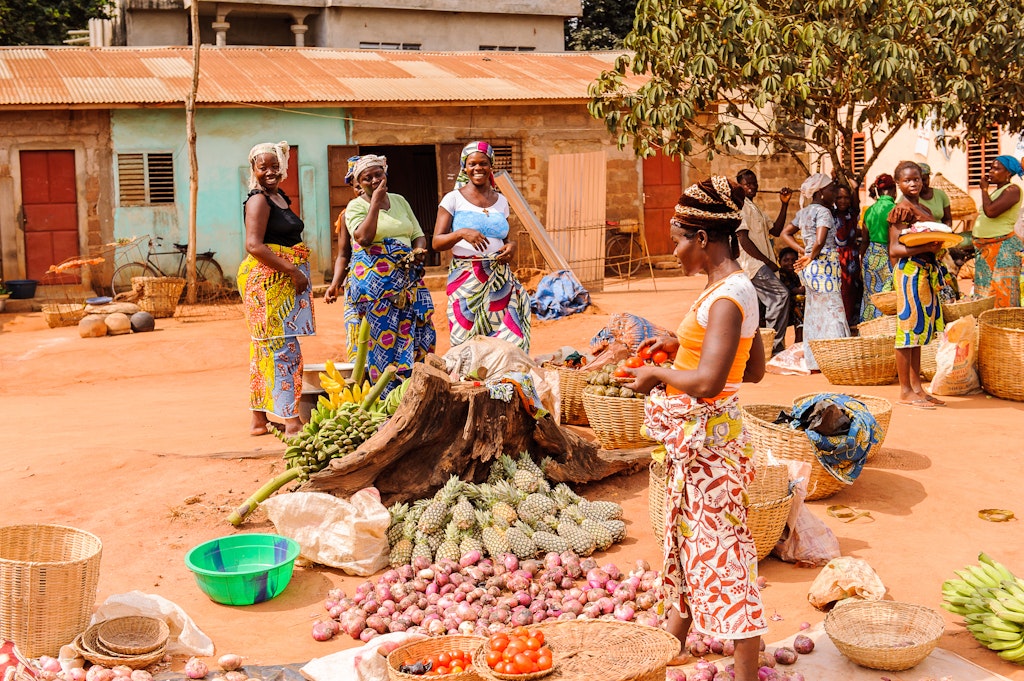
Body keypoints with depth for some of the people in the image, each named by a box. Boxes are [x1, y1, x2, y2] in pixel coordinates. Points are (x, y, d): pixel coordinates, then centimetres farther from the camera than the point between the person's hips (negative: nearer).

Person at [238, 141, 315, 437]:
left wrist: (298, 273, 16)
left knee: (266, 348, 12)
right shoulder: (258, 200, -11)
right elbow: (254, 246, -21)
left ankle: (260, 419, 19)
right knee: (284, 348, -11)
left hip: (285, 281, 9)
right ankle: (291, 422, -10)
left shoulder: (280, 196, 17)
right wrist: (293, 271, -20)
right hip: (268, 279, -9)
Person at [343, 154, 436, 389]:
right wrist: (375, 202, -15)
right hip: (373, 284, -5)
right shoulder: (355, 207, 0)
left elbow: (418, 234, 17)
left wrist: (419, 250, -6)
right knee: (380, 337, -5)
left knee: (413, 335, 2)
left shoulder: (399, 201, 15)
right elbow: (364, 238, -18)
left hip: (408, 281, 5)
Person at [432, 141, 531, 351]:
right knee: (467, 341, -7)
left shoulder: (501, 201, 13)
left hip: (500, 278, 3)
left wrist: (511, 246, -1)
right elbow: (437, 242, -3)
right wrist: (462, 233, -21)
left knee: (509, 341, -6)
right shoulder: (453, 199, 2)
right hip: (466, 277, -3)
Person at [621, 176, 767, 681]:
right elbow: (754, 370, 14)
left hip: (706, 439, -10)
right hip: (695, 437, 10)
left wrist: (658, 374, -13)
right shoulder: (736, 288, 8)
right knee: (687, 541, 23)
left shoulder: (726, 298, -22)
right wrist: (682, 345, 12)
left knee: (721, 552, -2)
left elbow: (706, 382, -30)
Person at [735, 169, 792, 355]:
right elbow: (743, 239, -17)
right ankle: (775, 345, -15)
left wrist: (784, 204, 8)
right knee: (780, 295, -16)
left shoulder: (755, 208, 22)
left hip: (757, 265, 10)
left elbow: (775, 230, 17)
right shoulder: (740, 206, -8)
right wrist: (768, 261, -16)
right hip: (752, 263, -10)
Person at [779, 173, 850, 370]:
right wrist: (811, 257, -8)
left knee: (814, 312, 11)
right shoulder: (823, 211, -12)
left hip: (811, 268, 9)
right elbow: (820, 241, -26)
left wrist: (804, 251, 7)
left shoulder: (803, 212, 13)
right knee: (833, 310, -6)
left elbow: (785, 233, 18)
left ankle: (814, 362, 15)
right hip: (824, 266, -9)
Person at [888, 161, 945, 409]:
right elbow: (894, 250, -15)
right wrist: (925, 247, -24)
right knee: (909, 328, -6)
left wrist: (938, 245, 3)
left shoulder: (925, 210, 17)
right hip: (910, 270, -9)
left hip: (927, 272, 9)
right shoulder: (902, 210, -9)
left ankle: (916, 387, 16)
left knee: (919, 331, 11)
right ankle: (905, 391, -1)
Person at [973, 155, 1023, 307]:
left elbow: (991, 211, -23)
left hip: (1003, 247, -9)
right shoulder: (995, 192, 17)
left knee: (1002, 294, -9)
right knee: (985, 294, 9)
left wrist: (984, 188, -10)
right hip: (985, 248, 9)